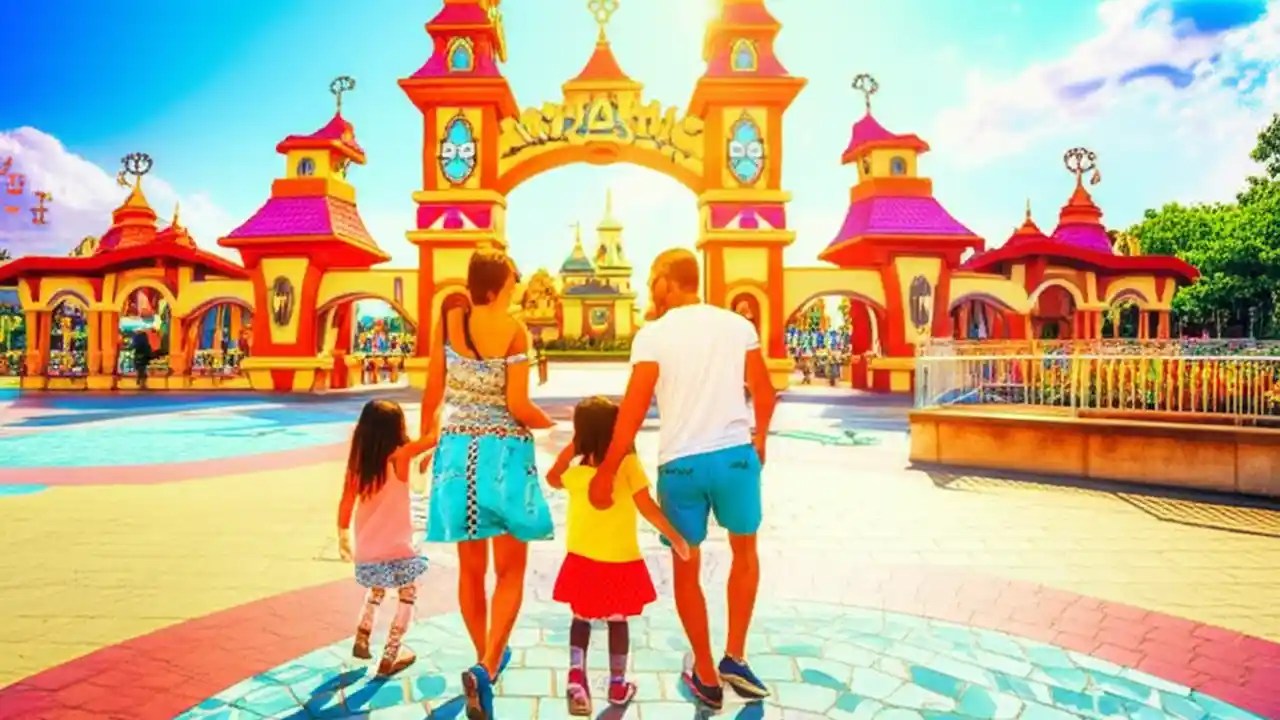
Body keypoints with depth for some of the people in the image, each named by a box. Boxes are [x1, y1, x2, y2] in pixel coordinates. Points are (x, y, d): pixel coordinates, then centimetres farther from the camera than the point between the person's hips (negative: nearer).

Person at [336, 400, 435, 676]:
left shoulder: (357, 461, -1)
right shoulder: (400, 455, -14)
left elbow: (346, 504, 5)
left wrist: (343, 536, 19)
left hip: (366, 551, 5)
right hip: (396, 548, -5)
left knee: (376, 591, 31)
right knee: (407, 596, 15)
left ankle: (361, 641, 33)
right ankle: (390, 656, 11)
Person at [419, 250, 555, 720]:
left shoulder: (447, 322, 1)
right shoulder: (513, 329, -10)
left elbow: (433, 393, 5)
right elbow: (518, 406, -15)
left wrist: (426, 438, 20)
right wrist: (549, 423, 6)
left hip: (458, 450, 4)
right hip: (504, 453, -4)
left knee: (471, 568, 17)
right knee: (510, 570, 9)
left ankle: (487, 659, 33)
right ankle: (486, 668, -6)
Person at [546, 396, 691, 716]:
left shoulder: (573, 472, -7)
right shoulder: (628, 464, -15)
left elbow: (552, 479, 17)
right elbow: (647, 507, -16)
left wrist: (570, 449, 9)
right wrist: (676, 537, -6)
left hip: (583, 560, 1)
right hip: (621, 560, -1)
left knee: (581, 619, 19)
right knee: (618, 621, 17)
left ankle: (576, 673, 2)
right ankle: (618, 684, 29)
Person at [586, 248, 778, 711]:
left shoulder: (652, 335, -4)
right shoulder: (738, 325, 3)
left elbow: (633, 411, -8)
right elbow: (765, 393, 7)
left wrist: (606, 472, -2)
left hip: (680, 462, -1)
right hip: (736, 453, 2)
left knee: (686, 568, 17)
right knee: (744, 552, 25)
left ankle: (706, 676, 27)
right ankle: (734, 659, 23)